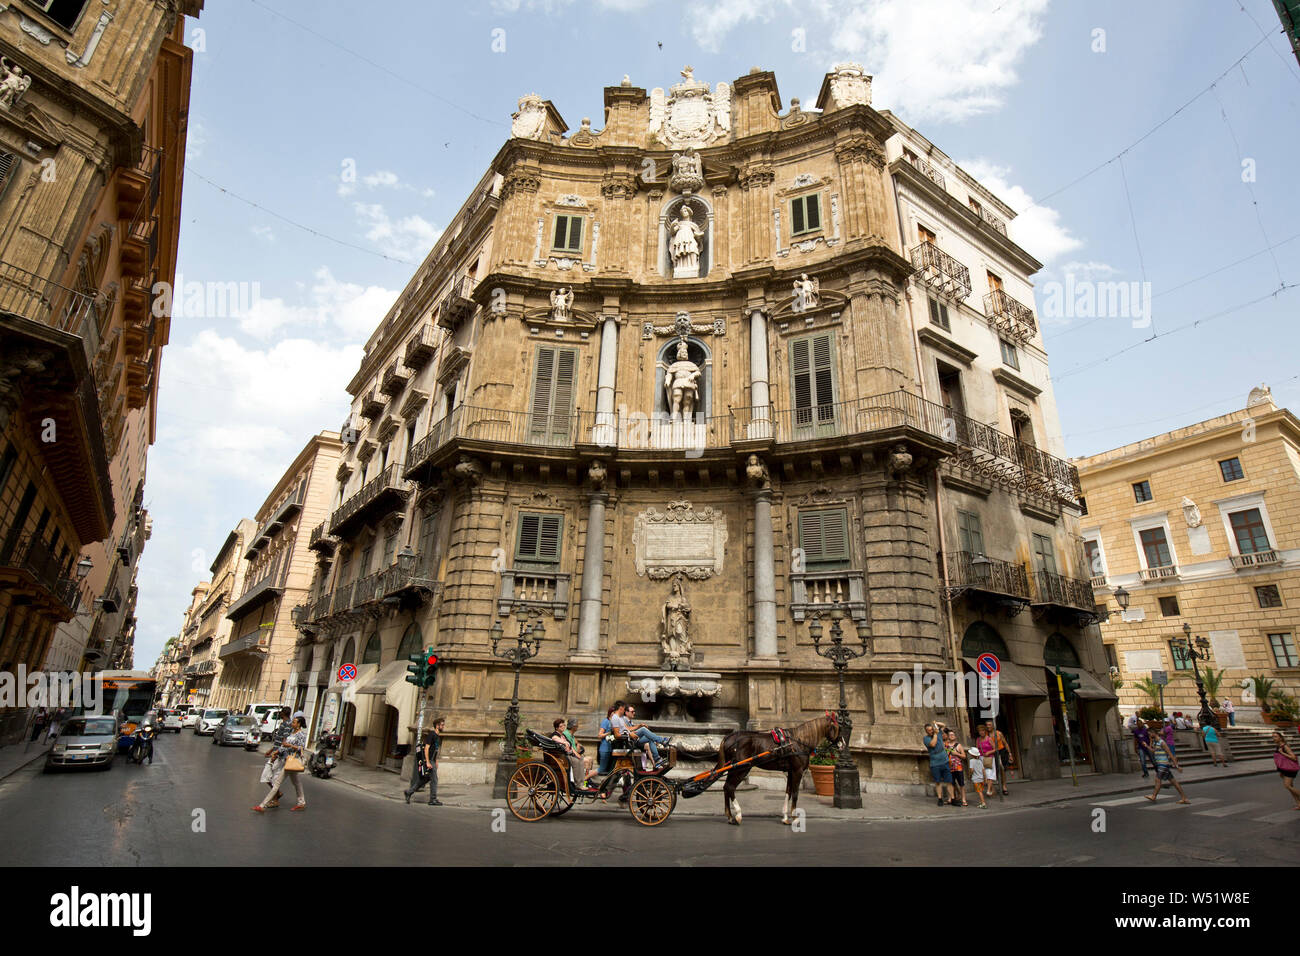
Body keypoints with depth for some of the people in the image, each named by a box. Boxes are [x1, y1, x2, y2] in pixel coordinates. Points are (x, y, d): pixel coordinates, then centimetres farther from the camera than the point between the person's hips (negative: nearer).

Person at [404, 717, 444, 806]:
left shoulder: (438, 736, 16)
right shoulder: (431, 734, -14)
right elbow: (426, 748, -19)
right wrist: (428, 762, -23)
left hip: (432, 761, 9)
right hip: (428, 760, -9)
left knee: (426, 779, 12)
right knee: (434, 779, -6)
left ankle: (409, 792, 21)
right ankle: (433, 800, 2)